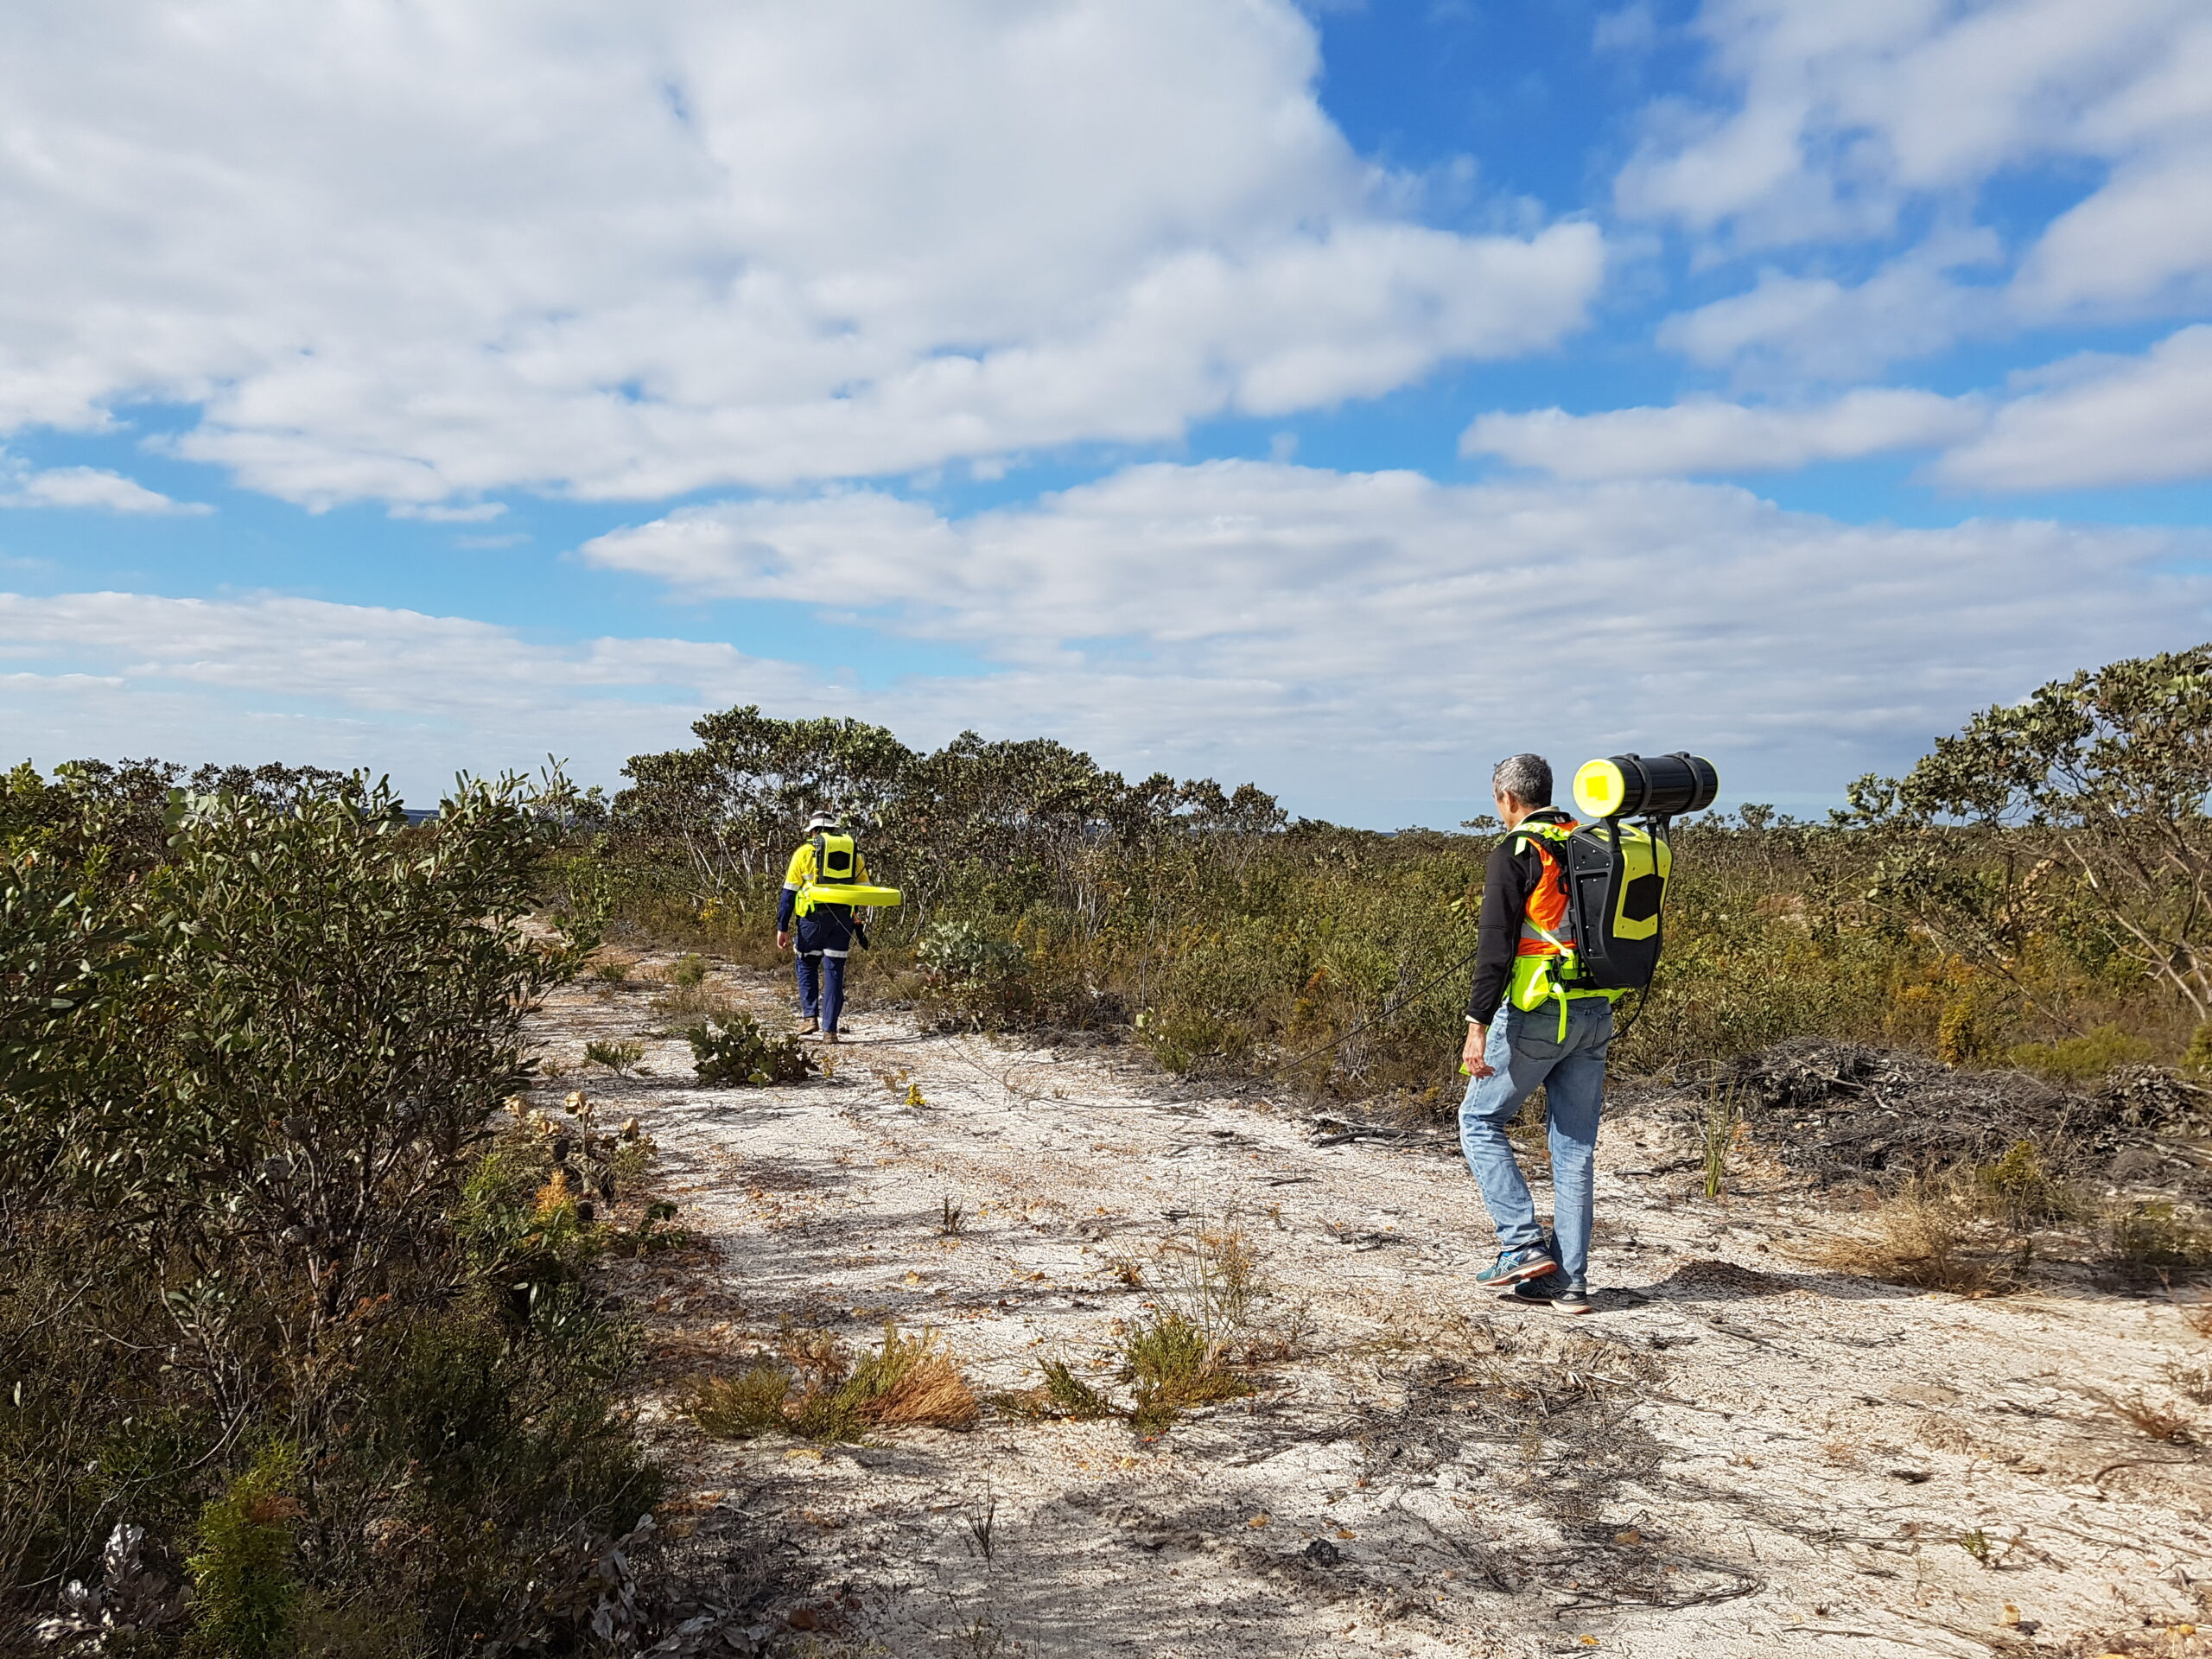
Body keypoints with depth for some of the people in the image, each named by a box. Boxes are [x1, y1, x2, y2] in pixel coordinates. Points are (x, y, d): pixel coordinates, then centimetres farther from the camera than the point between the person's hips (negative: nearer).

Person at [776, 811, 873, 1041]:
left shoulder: (805, 851, 6)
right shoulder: (853, 853, 15)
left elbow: (789, 893, 2)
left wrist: (782, 928, 3)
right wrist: (860, 927, 18)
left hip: (813, 918, -2)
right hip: (843, 921, 2)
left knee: (806, 964, 18)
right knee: (834, 973, 7)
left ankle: (810, 1016, 8)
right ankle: (829, 1030, 5)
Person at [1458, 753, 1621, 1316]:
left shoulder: (1517, 851, -9)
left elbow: (1496, 942, -17)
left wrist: (1478, 1024, -19)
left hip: (1537, 1014, -7)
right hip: (1595, 1015, 7)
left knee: (1480, 1121, 9)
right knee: (1575, 1146, 10)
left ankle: (1525, 1245, 2)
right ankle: (1569, 1280, 13)